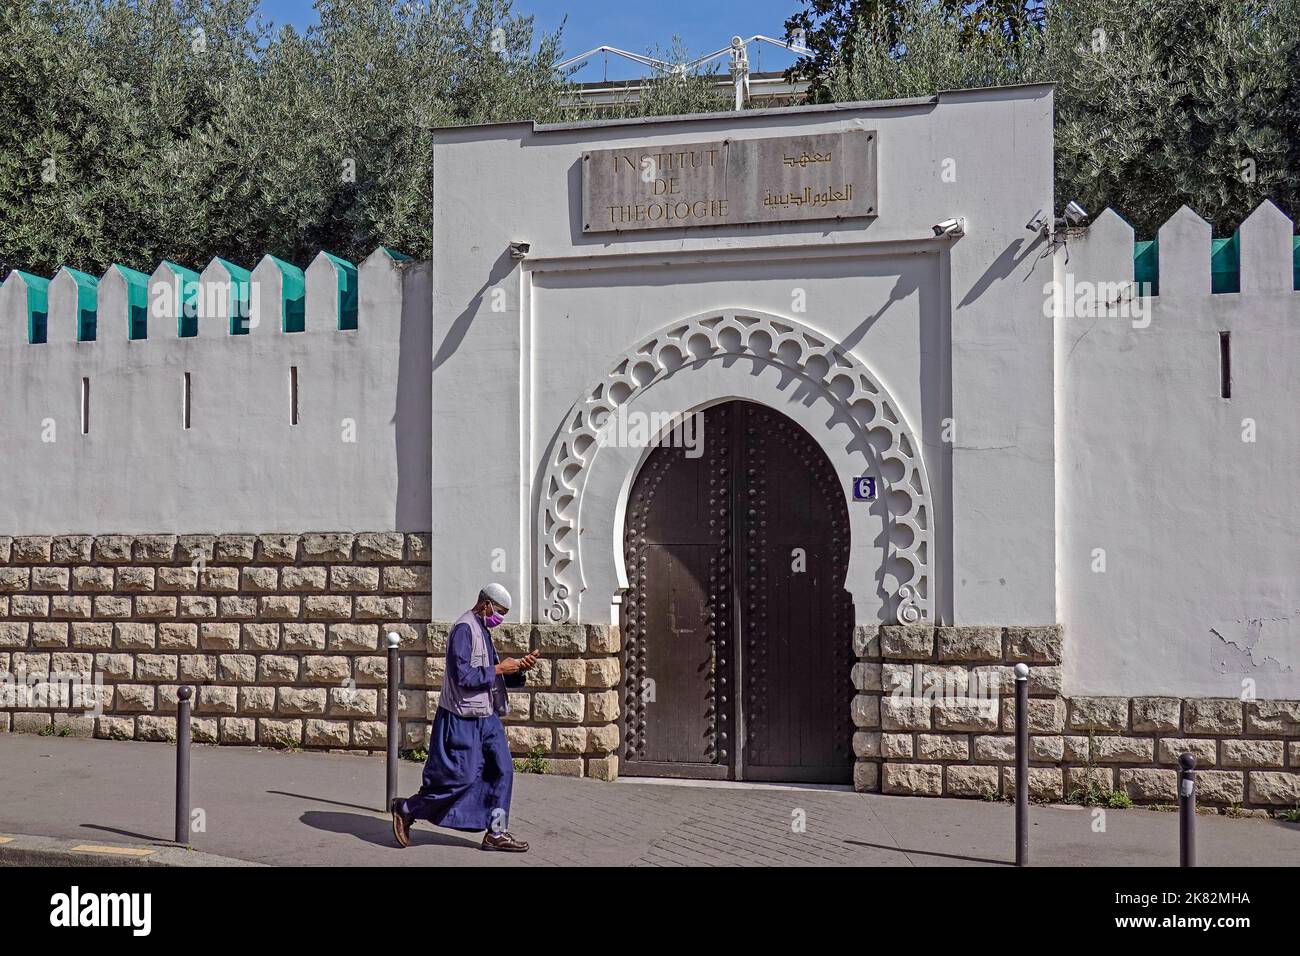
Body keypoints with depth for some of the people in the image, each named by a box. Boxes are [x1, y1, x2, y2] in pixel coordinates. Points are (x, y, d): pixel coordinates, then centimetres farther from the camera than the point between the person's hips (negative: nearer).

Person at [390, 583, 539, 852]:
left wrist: (518, 670, 4)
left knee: (502, 770, 3)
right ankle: (406, 809, 13)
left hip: (486, 718, 9)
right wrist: (498, 669, -16)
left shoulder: (483, 631, 15)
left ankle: (495, 832, 9)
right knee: (460, 777, -5)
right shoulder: (464, 629, -15)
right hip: (463, 719, -9)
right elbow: (463, 676, -23)